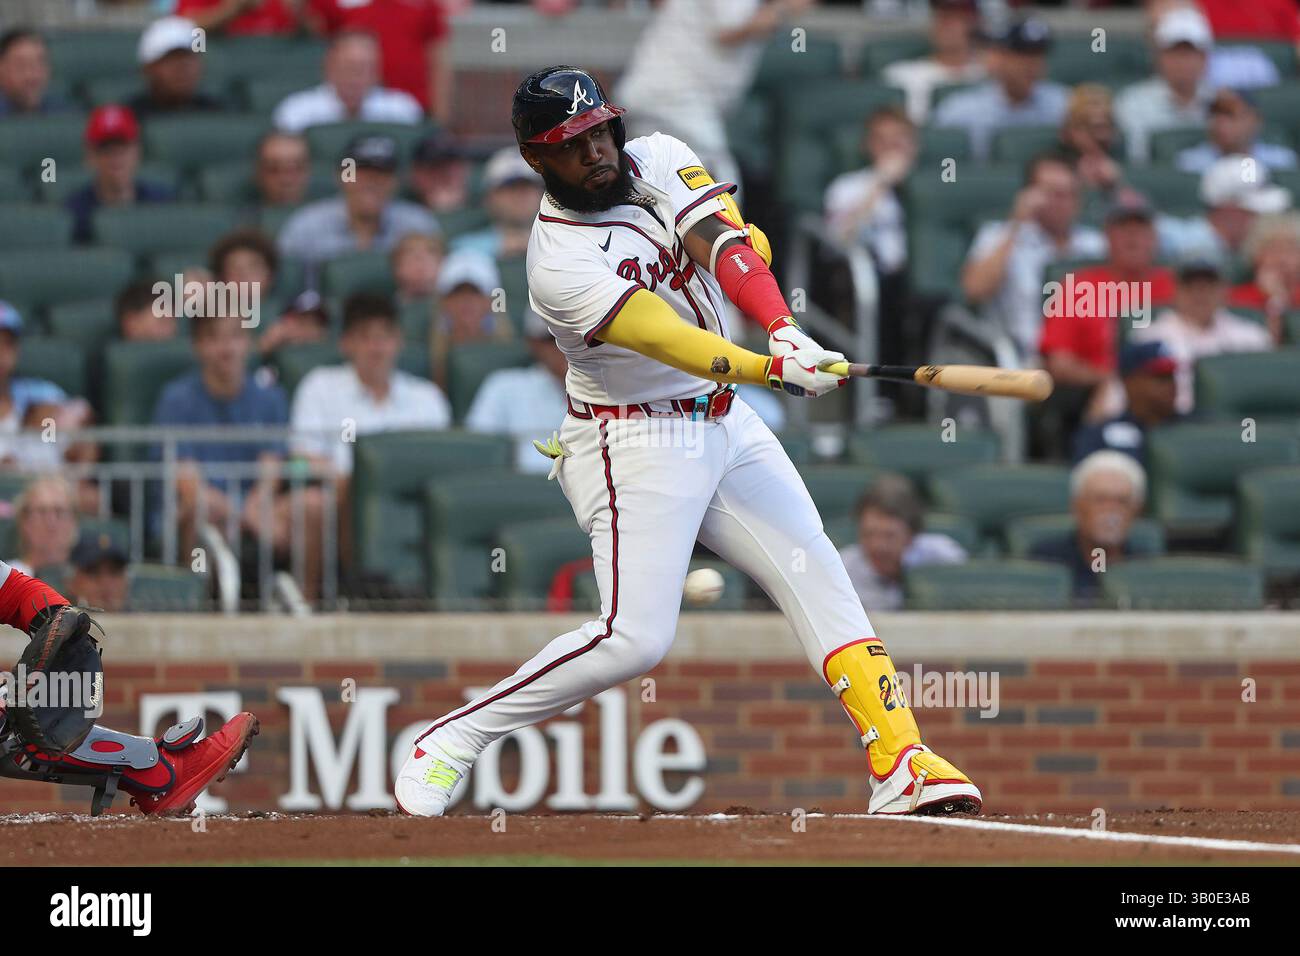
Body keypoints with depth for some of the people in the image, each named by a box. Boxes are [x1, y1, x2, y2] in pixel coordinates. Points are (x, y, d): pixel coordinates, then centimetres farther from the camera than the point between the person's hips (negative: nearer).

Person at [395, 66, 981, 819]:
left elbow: (726, 246, -19)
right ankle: (450, 742, -4)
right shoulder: (559, 263, -20)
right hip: (637, 442, -7)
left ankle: (901, 763, -6)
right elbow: (670, 340, -31)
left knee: (819, 578, -4)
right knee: (634, 637, -15)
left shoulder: (658, 161, -2)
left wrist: (785, 329, -36)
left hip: (726, 425, 7)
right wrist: (775, 369, -45)